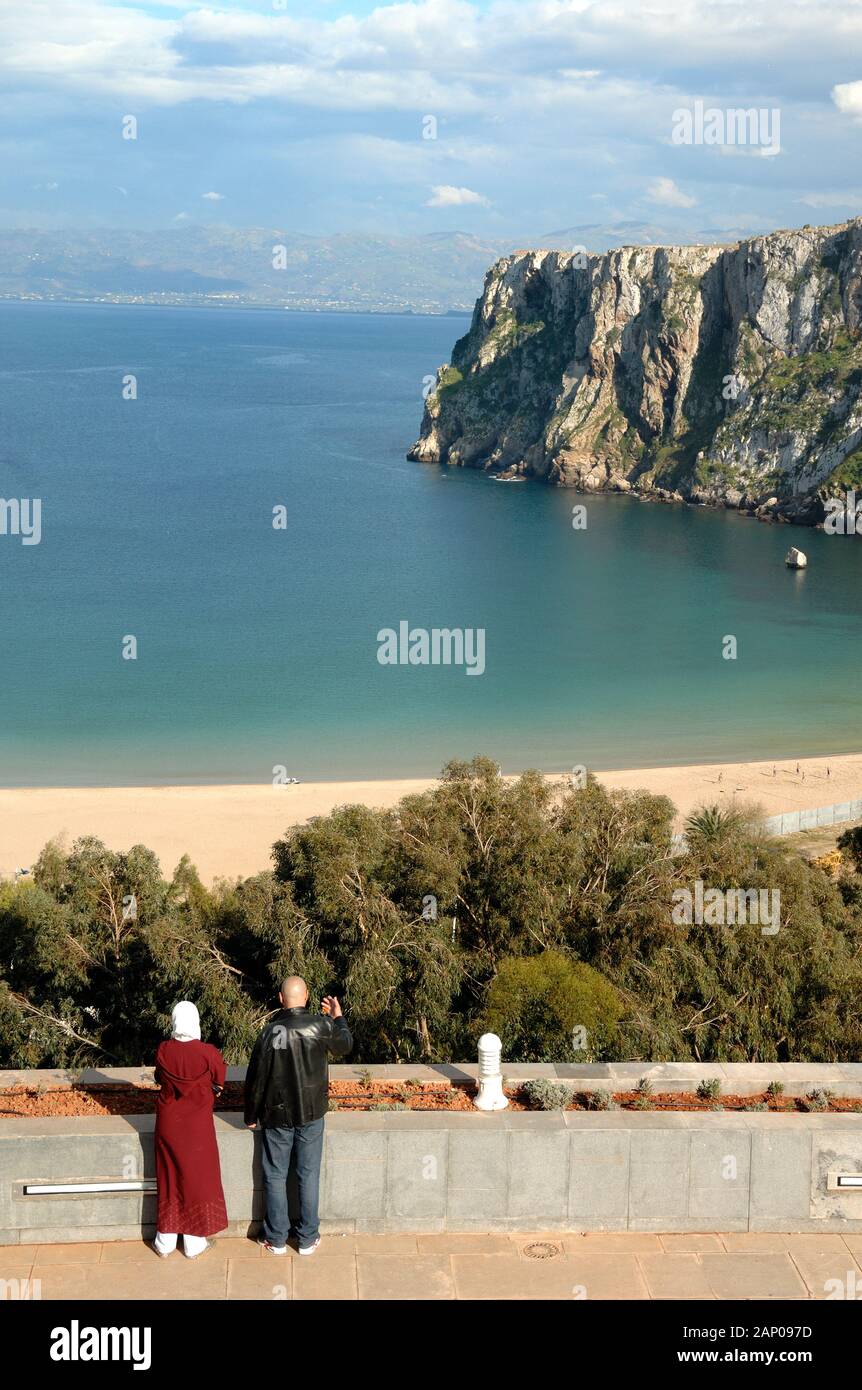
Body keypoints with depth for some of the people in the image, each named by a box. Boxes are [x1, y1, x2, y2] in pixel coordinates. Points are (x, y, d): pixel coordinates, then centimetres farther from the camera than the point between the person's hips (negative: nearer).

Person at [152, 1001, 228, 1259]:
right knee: (197, 1179, 13)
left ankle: (165, 1242, 25)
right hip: (198, 1125, -2)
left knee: (169, 1179, 15)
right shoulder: (209, 1053, -19)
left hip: (168, 1124, 2)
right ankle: (194, 1243, 22)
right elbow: (219, 1086, -3)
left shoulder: (163, 1051, -13)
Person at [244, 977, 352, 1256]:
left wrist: (251, 1116, 6)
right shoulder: (321, 1025, -13)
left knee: (275, 1176, 12)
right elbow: (344, 1046, 8)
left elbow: (255, 1079, -8)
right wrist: (338, 1017, 24)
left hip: (276, 1117, -1)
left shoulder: (270, 1032, -15)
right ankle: (308, 1238, 18)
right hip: (311, 1114, 1)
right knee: (308, 1175, 12)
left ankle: (276, 1238, 19)